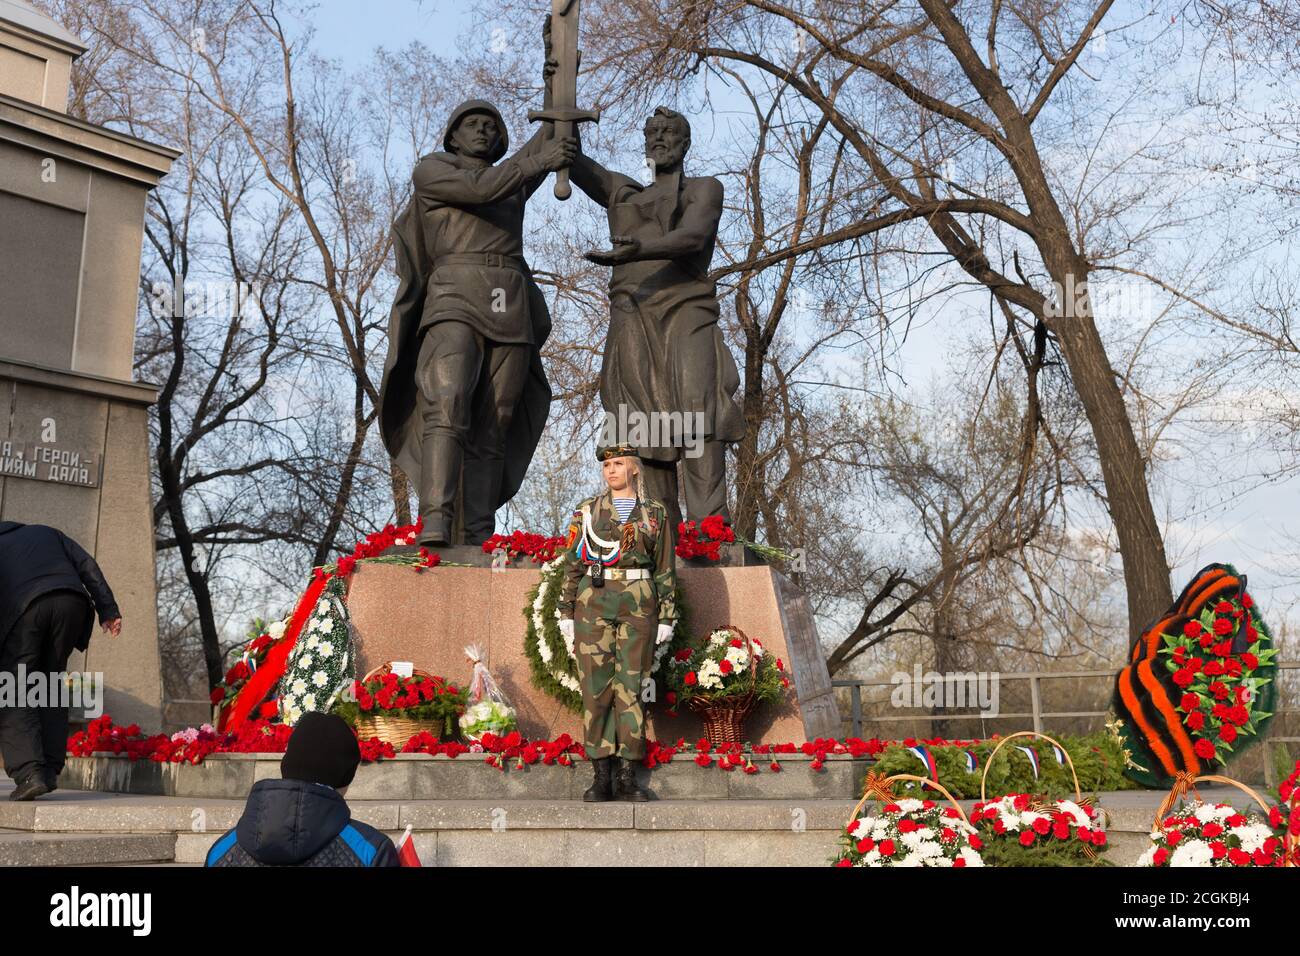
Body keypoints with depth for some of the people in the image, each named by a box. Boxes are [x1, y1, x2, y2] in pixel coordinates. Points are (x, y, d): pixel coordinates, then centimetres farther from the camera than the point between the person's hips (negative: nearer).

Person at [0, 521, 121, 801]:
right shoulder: (46, 532, 35)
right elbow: (87, 565, 18)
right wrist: (108, 609, 10)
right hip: (70, 600, 3)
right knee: (50, 686, 15)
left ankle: (28, 773, -15)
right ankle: (50, 771, 9)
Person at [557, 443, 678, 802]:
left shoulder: (655, 513, 9)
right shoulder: (588, 511, 10)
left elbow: (665, 569, 8)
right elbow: (573, 564, 9)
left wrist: (666, 617, 2)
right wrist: (566, 612, 3)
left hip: (639, 604, 0)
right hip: (594, 601, 1)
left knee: (631, 686, -2)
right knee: (596, 687, -2)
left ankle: (628, 777, 3)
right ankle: (601, 777, 3)